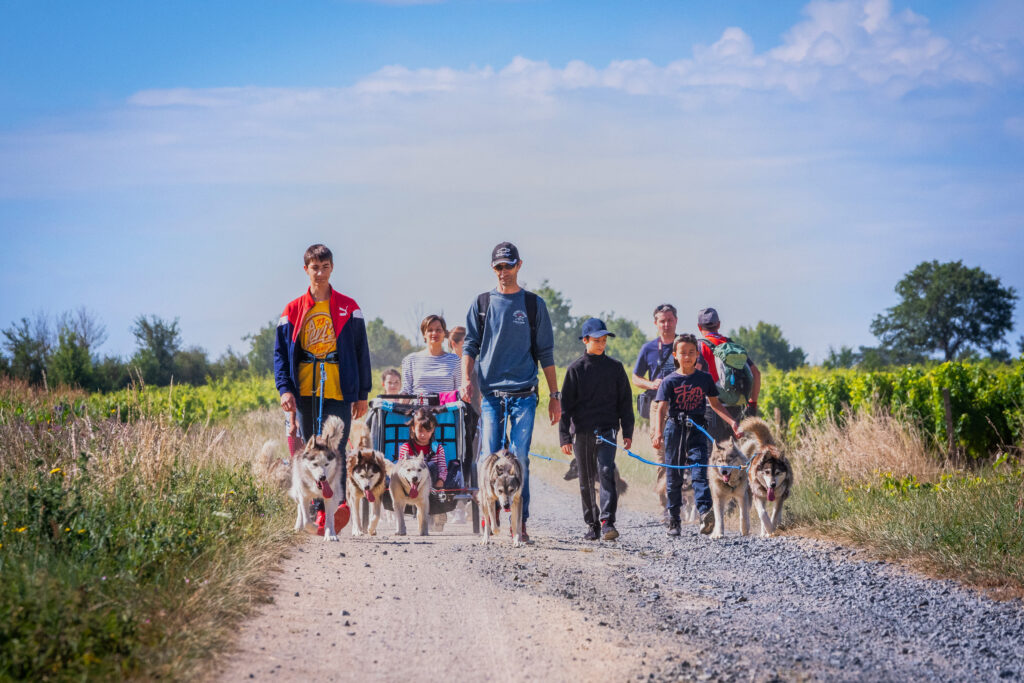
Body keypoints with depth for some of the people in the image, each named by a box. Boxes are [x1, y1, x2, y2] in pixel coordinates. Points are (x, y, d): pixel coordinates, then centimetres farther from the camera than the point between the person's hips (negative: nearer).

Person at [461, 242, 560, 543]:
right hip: (491, 393, 1)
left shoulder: (533, 304, 9)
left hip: (524, 393, -1)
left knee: (520, 458, -6)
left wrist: (554, 395, 7)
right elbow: (470, 345, 10)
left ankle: (520, 522, -2)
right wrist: (466, 379, -7)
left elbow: (545, 353, 10)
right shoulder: (482, 303, 12)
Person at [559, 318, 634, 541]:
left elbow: (625, 401, 12)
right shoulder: (576, 369, 3)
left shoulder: (614, 367, 7)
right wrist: (564, 436, -4)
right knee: (586, 480, 7)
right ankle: (592, 525, 17)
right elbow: (566, 404, 2)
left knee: (606, 472, -18)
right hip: (582, 431, 1)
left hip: (607, 429, -1)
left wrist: (627, 432, 6)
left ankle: (607, 522, -23)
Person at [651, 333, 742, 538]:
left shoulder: (705, 379, 7)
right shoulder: (669, 381, -1)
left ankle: (705, 513, -30)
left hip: (697, 431, 0)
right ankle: (673, 520, 16)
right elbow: (661, 408, -10)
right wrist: (658, 432, -25)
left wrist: (731, 421, 2)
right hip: (675, 430, 0)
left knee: (700, 473, -15)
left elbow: (715, 403, 16)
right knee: (674, 477, 6)